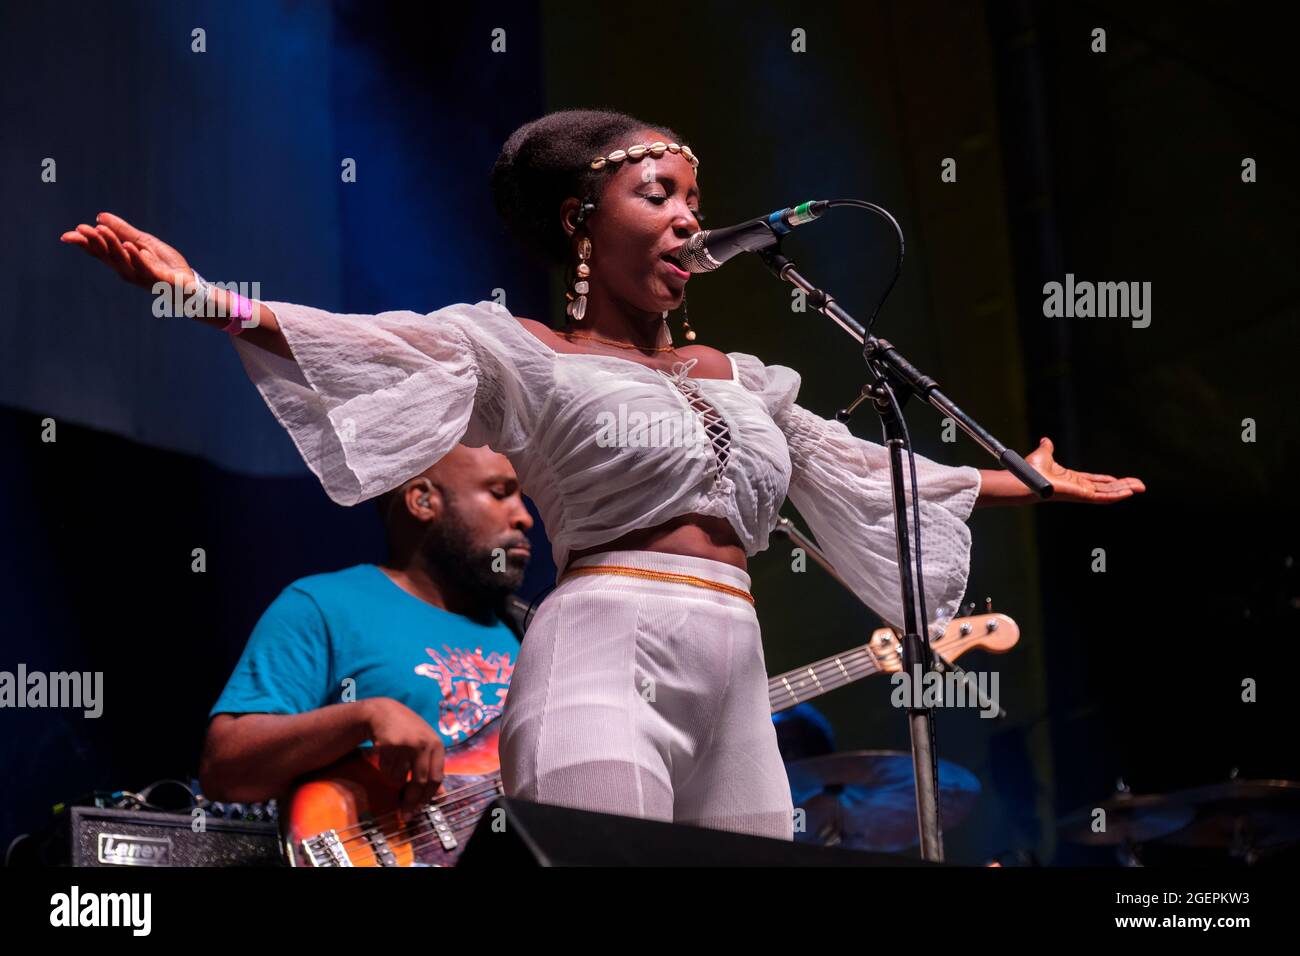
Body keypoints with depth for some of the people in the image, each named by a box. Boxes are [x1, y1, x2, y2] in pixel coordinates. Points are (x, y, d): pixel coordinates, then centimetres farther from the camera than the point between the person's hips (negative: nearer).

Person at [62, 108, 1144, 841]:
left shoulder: (742, 380, 25)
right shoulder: (523, 353, 5)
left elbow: (865, 468, 34)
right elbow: (373, 346, -9)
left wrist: (1024, 479, 42)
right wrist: (202, 294, -23)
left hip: (736, 691, 7)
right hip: (608, 656, -7)